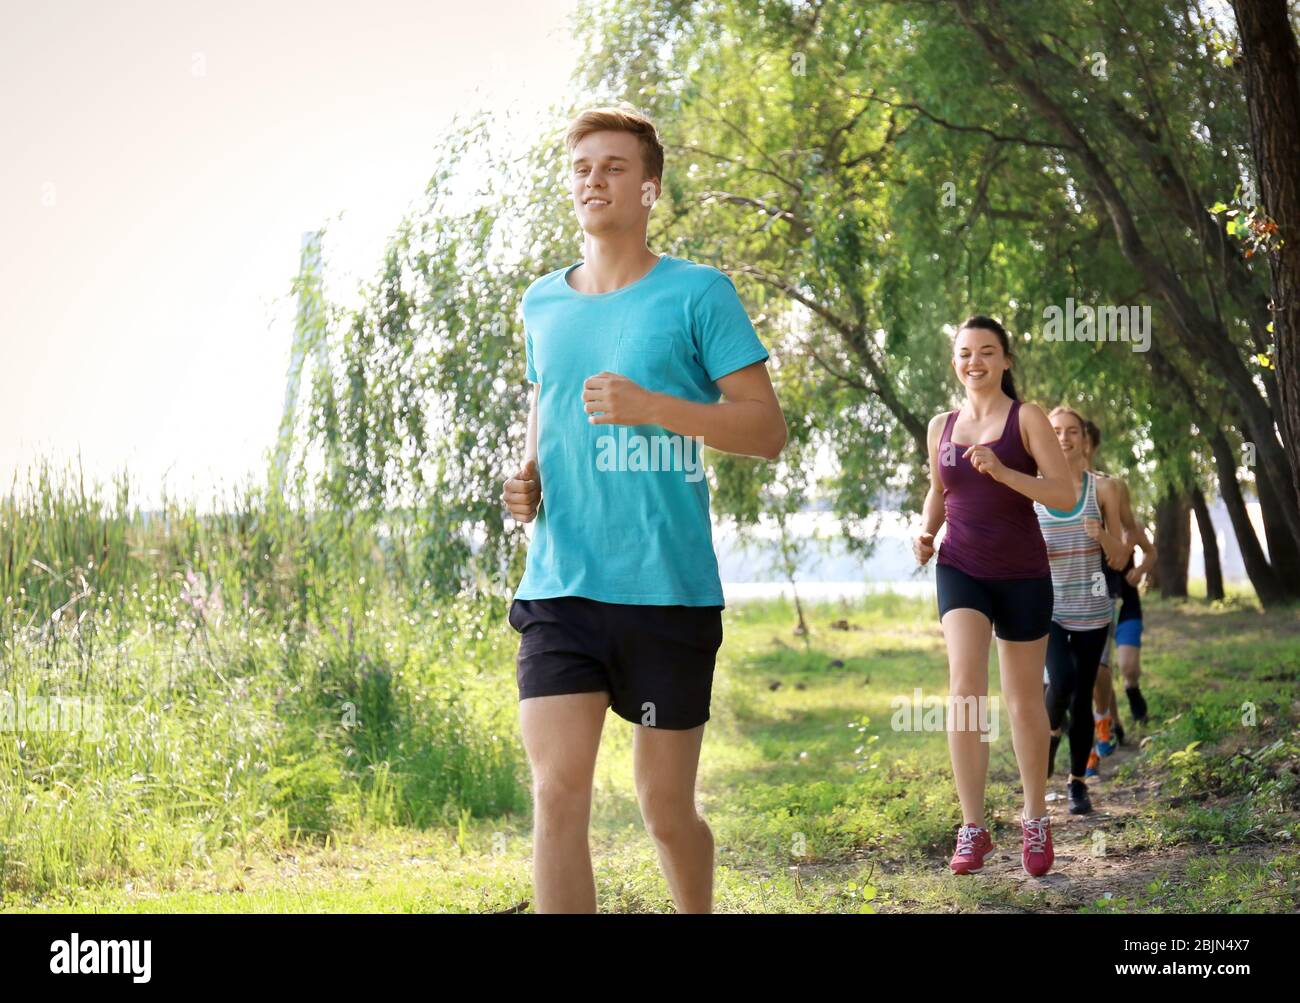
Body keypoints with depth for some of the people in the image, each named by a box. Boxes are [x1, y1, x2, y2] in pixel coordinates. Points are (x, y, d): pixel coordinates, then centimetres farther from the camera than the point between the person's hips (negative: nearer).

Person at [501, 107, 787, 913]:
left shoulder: (698, 293, -2)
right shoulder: (543, 303, 13)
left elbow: (768, 431, -6)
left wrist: (651, 406, -19)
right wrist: (526, 479, 5)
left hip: (670, 589, -3)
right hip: (558, 586, 3)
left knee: (667, 809, 7)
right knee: (558, 793, -11)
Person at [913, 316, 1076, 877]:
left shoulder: (1026, 418, -4)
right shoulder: (942, 426, 8)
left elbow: (1064, 493, -11)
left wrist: (1002, 472, -23)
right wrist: (926, 531, 3)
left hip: (1022, 575, -2)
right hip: (961, 569, 2)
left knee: (1023, 700, 9)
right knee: (965, 685, -19)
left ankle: (1035, 819, 28)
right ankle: (972, 828, -16)